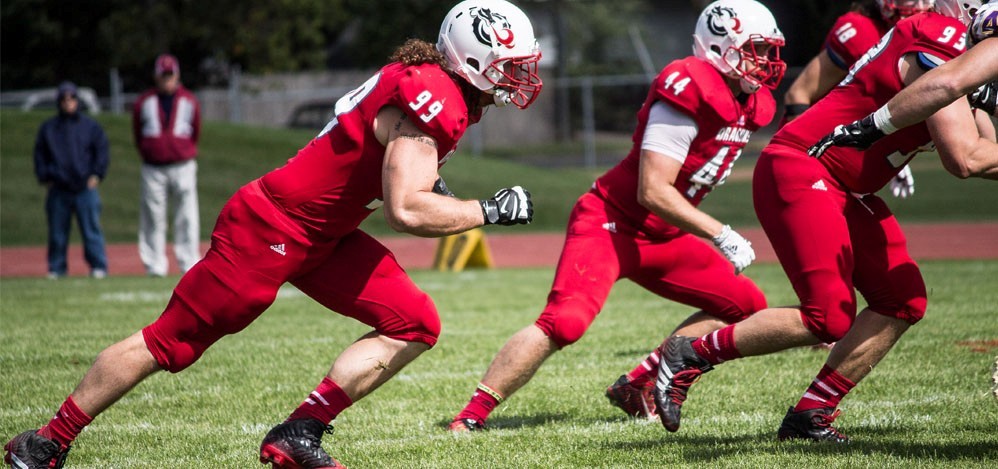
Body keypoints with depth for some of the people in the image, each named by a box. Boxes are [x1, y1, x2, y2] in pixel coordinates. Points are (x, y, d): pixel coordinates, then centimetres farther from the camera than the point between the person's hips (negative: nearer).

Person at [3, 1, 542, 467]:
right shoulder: (431, 99, -24)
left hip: (321, 236, 10)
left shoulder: (436, 88, 6)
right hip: (270, 230, -10)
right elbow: (405, 212, -32)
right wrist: (489, 211, -21)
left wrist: (422, 187, 9)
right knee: (170, 342, -1)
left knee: (415, 324, -1)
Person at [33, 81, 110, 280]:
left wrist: (96, 175, -1)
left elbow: (102, 151, 8)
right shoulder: (48, 128, 10)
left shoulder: (90, 126, 6)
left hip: (85, 188, -2)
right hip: (58, 190, 2)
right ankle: (56, 269, 12)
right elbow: (40, 154, 15)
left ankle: (98, 267, -1)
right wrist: (44, 177, 5)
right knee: (57, 233, 5)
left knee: (91, 229, -5)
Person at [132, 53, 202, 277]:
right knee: (153, 217, 0)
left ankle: (189, 264, 1)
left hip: (183, 167, 0)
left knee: (187, 216, -2)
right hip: (153, 169, 0)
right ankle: (155, 265, 4)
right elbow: (137, 134, 13)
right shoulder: (144, 102, 4)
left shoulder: (189, 101, 4)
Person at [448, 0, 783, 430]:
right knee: (564, 322, -24)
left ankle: (637, 388, 11)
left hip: (661, 237, 9)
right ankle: (469, 417, -15)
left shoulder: (751, 106, 5)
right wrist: (721, 235, -21)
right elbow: (654, 192, -24)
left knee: (745, 306, 9)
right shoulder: (690, 89, -22)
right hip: (611, 223, -9)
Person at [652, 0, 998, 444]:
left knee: (902, 303, 3)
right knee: (830, 319, -16)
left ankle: (810, 414, 7)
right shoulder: (938, 46, -17)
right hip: (798, 171, -10)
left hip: (845, 190, 10)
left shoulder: (949, 46, 13)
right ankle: (691, 355, -2)